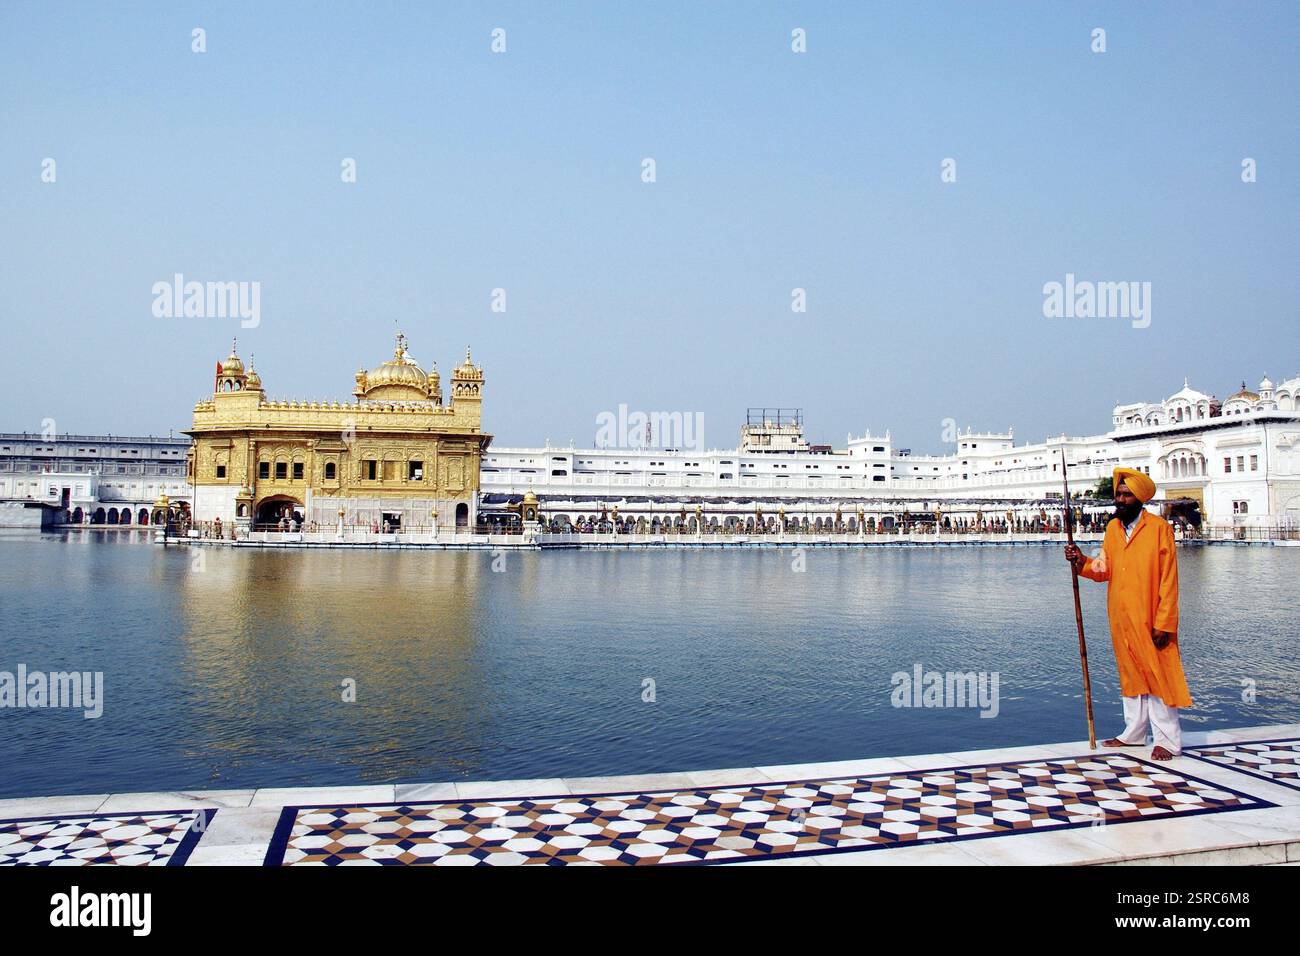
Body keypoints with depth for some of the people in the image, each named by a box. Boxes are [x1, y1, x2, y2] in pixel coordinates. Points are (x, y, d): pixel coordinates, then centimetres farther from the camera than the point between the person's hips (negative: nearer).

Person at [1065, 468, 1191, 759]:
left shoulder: (1159, 528, -8)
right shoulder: (1112, 528, 9)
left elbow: (1168, 580, -11)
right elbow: (1104, 569, 7)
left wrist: (1164, 623, -16)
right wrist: (1082, 561, -14)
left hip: (1149, 619, -6)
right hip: (1121, 619, 6)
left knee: (1157, 675, -1)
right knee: (1131, 675, 15)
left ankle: (1168, 740, 8)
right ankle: (1134, 733, 25)